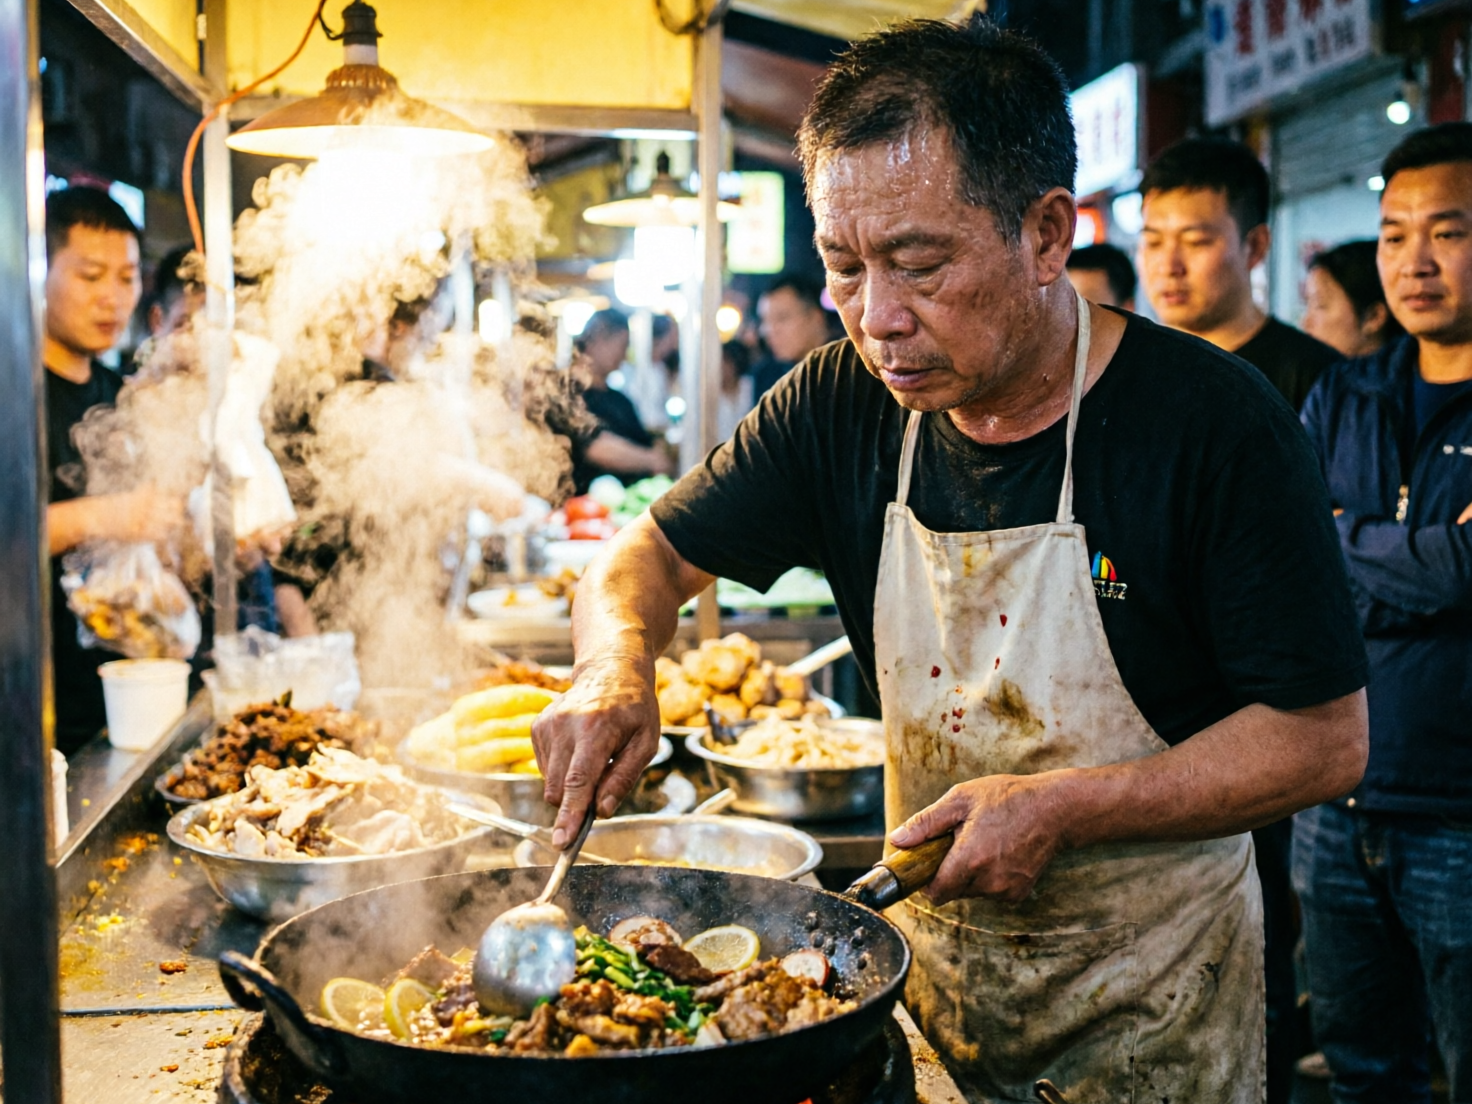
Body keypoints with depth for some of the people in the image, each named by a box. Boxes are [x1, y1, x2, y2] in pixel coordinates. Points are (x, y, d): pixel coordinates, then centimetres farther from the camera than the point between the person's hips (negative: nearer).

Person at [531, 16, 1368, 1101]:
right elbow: (651, 553, 1)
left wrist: (1063, 806, -27)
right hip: (926, 959, 3)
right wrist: (617, 667, -21)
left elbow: (1326, 739, -17)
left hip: (1148, 996, -3)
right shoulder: (843, 408, -9)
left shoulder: (1217, 422, -21)